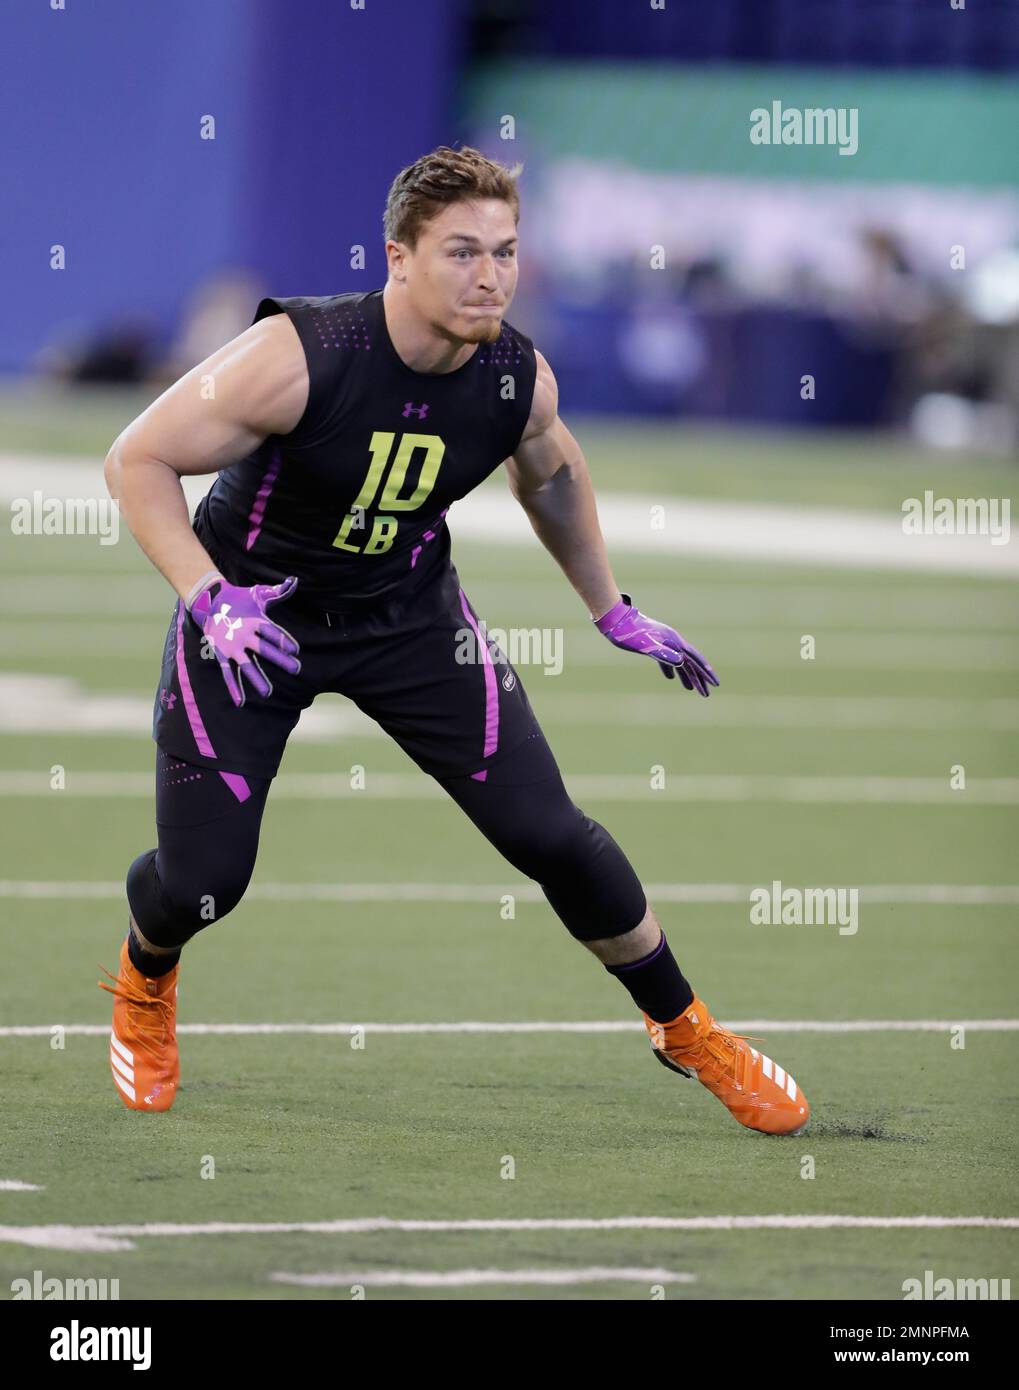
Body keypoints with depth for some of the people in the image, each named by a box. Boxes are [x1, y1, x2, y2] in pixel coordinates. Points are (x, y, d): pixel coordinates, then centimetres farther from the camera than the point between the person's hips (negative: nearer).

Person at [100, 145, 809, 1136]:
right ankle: (144, 983, 31)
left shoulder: (520, 380, -15)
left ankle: (684, 1029, 19)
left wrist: (611, 612, 14)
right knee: (200, 883, -8)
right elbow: (137, 460, -22)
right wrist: (210, 601, -31)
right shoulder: (299, 358, -31)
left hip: (410, 610, 3)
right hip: (249, 609, -3)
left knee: (548, 833, -3)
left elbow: (550, 474, 10)